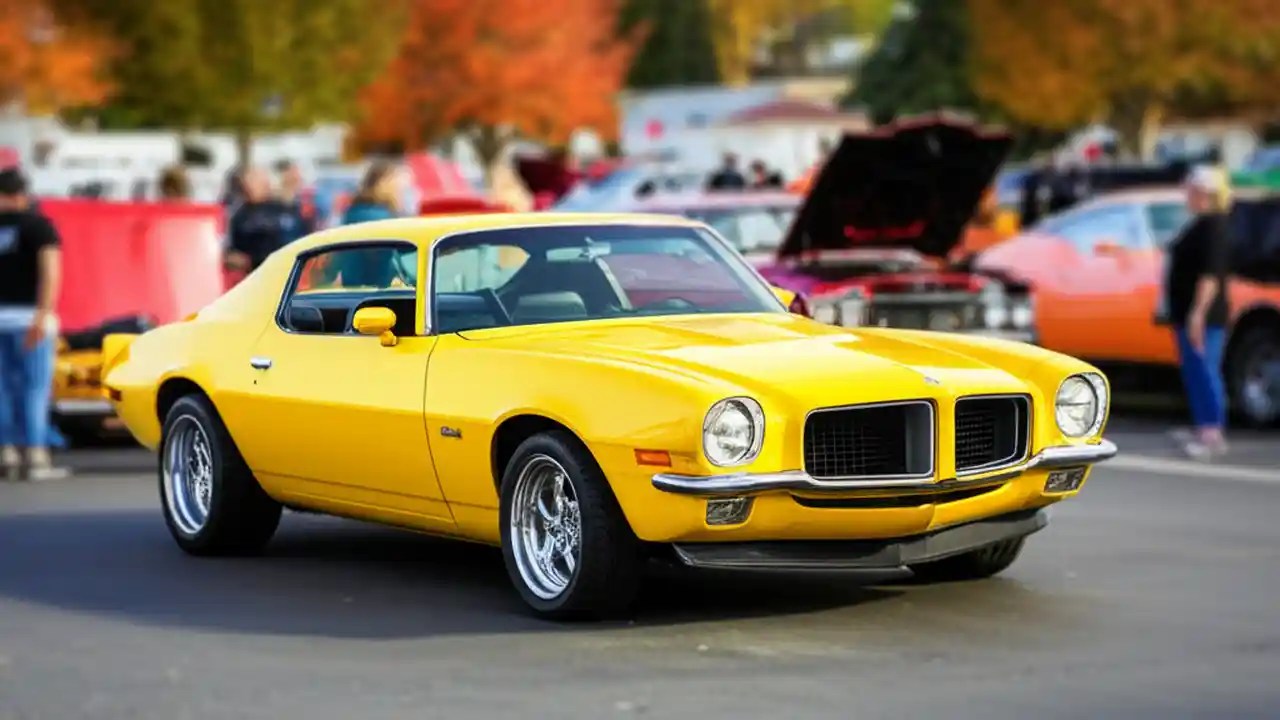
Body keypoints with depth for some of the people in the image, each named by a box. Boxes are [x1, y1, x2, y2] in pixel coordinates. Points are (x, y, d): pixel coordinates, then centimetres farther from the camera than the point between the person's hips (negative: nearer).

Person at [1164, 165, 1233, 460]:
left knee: (1203, 370, -11)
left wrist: (1198, 313, -27)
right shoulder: (1201, 223, 16)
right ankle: (1202, 427, 21)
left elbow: (1211, 272, -23)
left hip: (1202, 315, -11)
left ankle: (1213, 435, -12)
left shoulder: (1213, 224, -16)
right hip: (1189, 313, 11)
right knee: (1194, 371, 14)